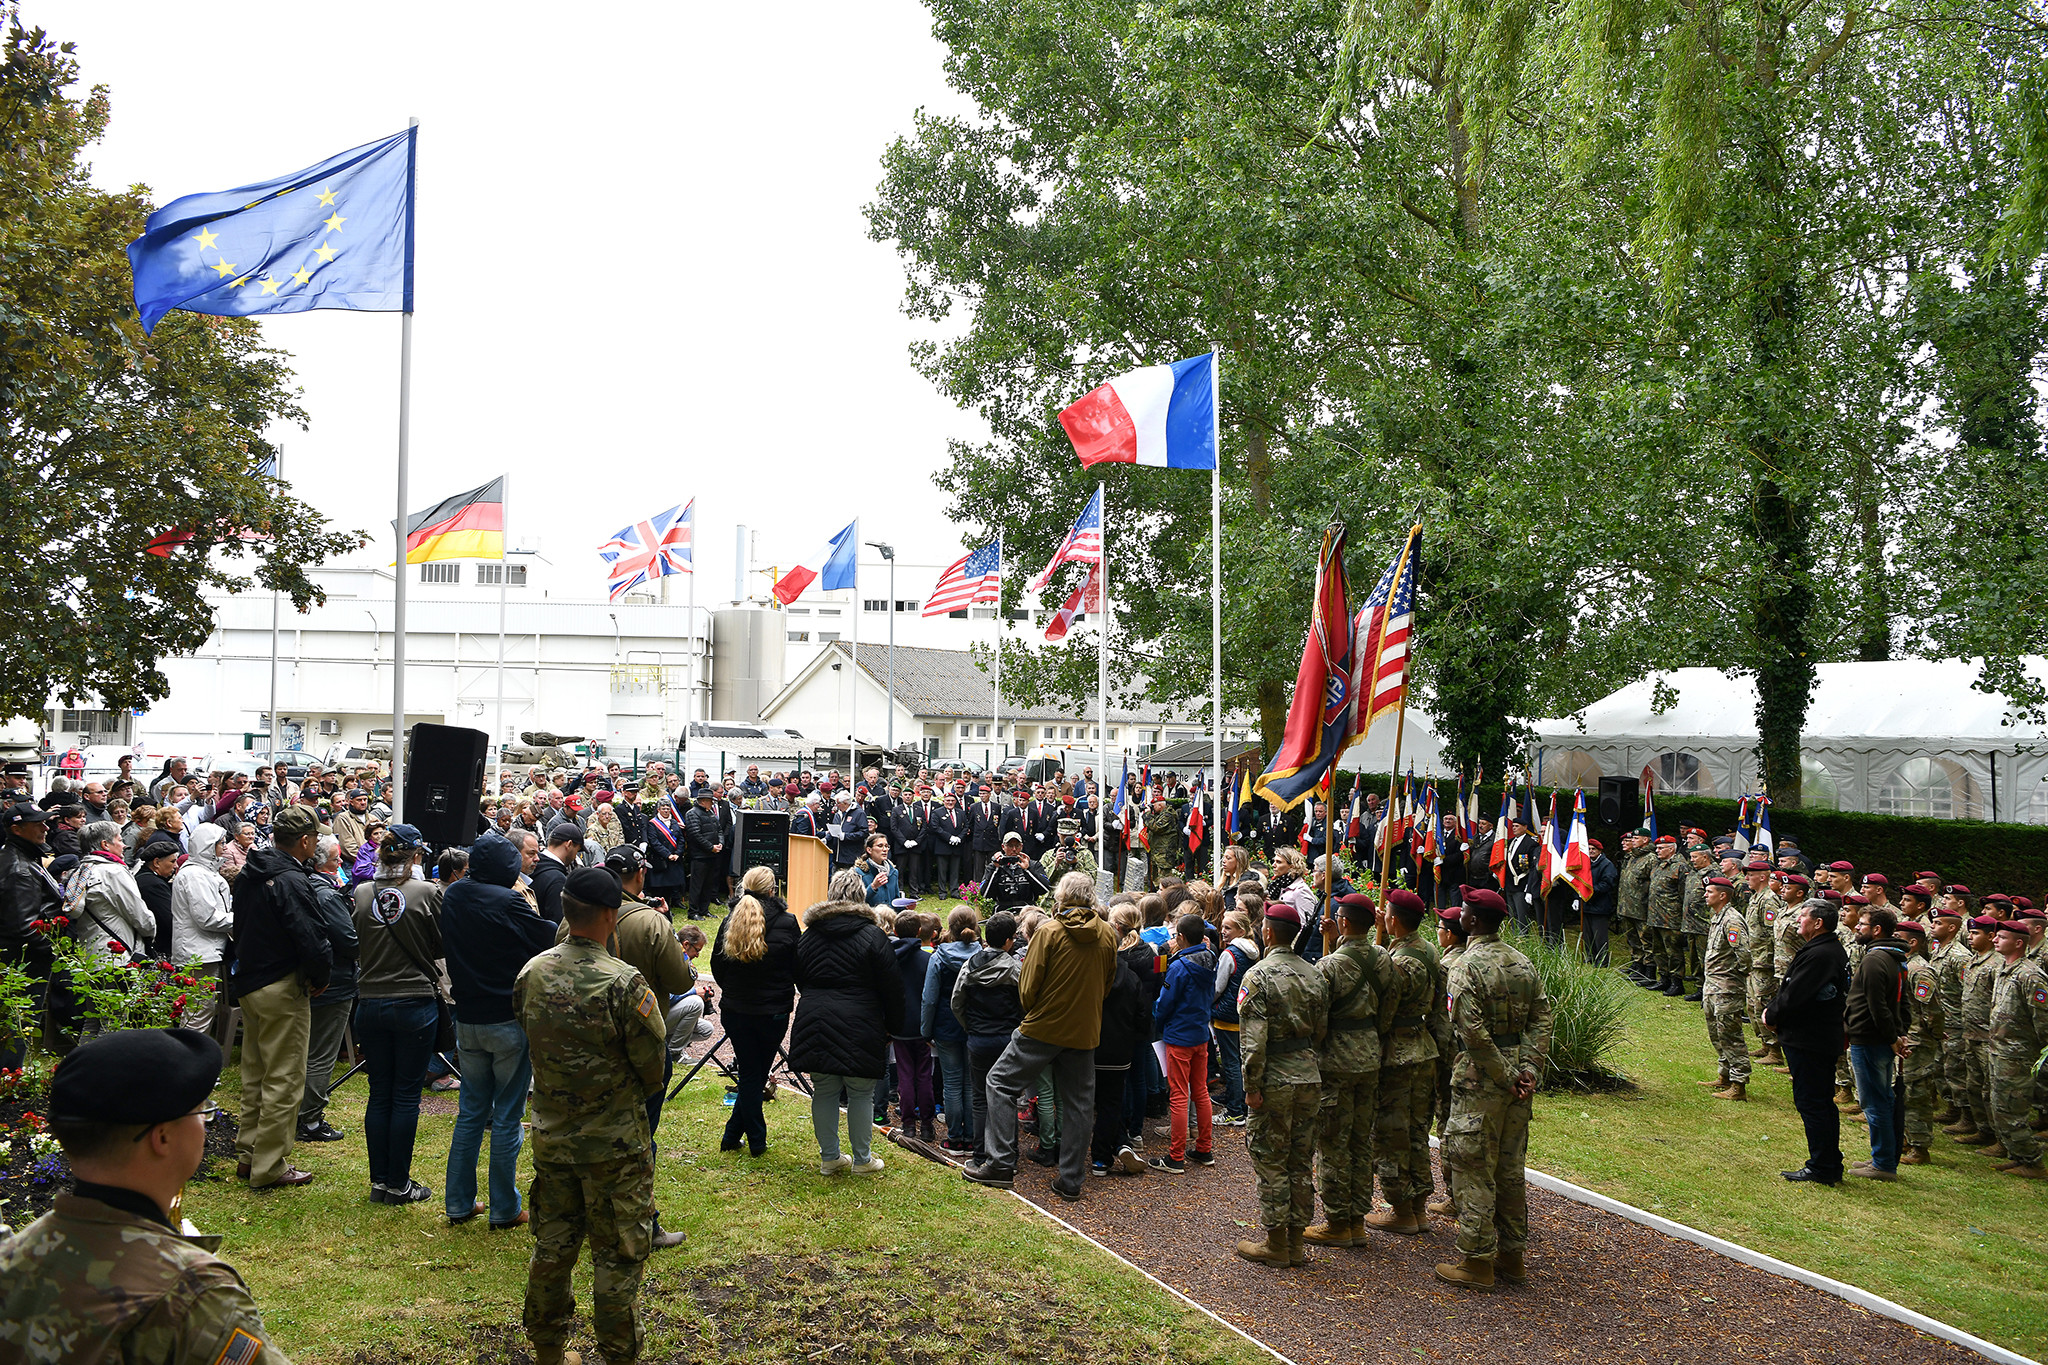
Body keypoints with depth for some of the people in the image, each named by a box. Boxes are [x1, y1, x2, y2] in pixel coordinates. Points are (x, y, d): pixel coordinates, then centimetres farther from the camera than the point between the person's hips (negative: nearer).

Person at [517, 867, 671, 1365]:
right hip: (615, 1144, -5)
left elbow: (530, 1039, 8)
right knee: (618, 1256, 9)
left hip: (550, 1136, 6)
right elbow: (654, 1066, -15)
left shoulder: (531, 973, -6)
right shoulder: (624, 983, -24)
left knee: (552, 1246, 19)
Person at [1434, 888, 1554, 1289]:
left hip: (1479, 1079, -7)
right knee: (1511, 1167, 15)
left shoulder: (1466, 966, -15)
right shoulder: (1523, 963, 7)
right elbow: (1541, 1019, 2)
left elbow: (1474, 1032, -21)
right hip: (1515, 1076, 7)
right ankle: (1512, 1254, 24)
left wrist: (1506, 1076, -14)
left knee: (1473, 1169, 1)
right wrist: (1529, 1069, -4)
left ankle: (1476, 1260, 6)